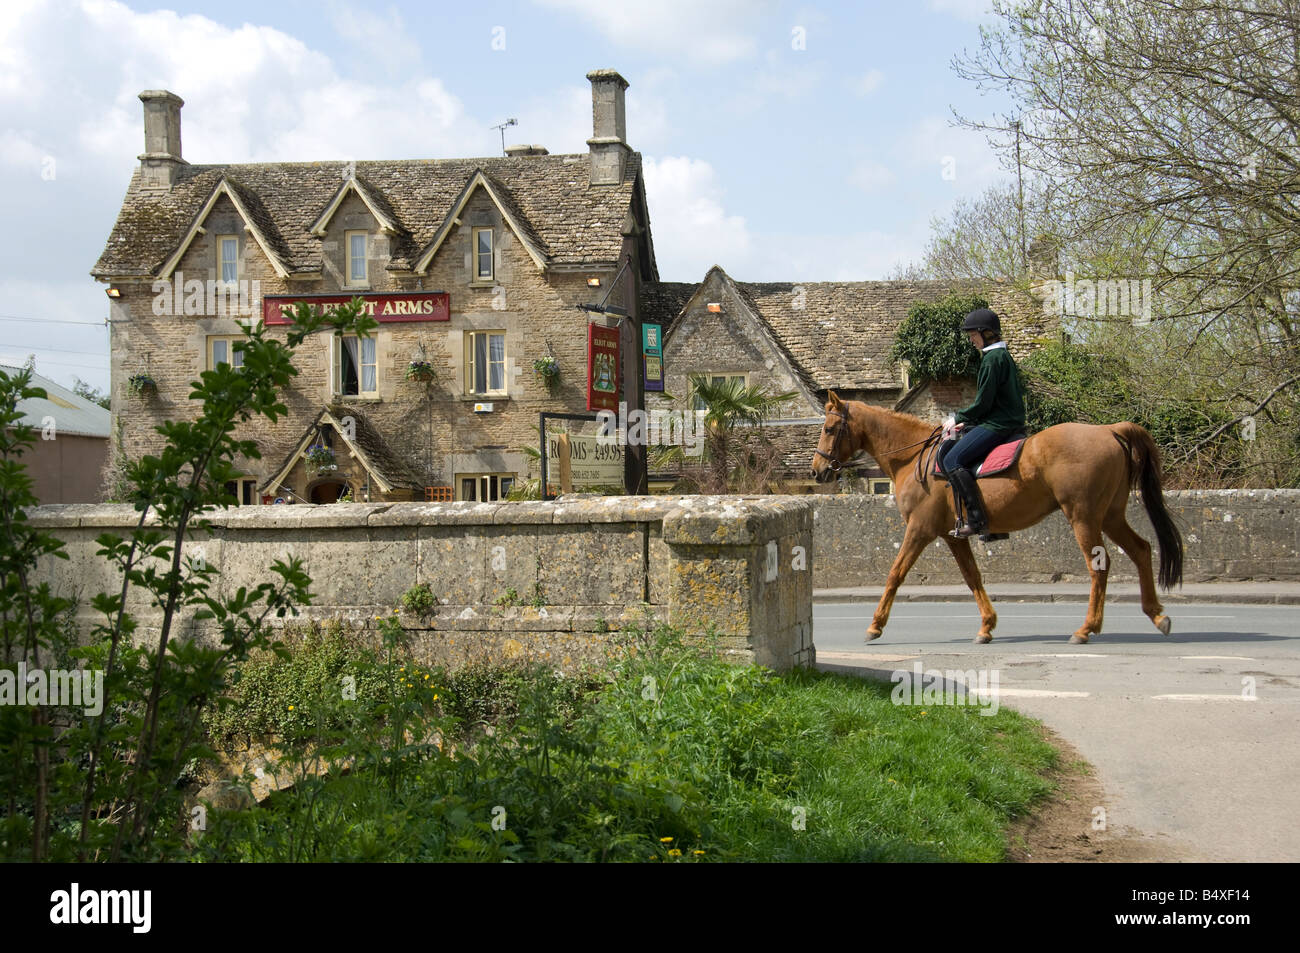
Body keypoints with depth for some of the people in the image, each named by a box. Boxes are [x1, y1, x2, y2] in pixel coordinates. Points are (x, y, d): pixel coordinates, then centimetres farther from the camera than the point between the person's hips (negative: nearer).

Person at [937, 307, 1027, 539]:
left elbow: (983, 404, -16)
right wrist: (965, 421, 16)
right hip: (1012, 422, 11)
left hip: (997, 425, -11)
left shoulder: (992, 358, -13)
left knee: (953, 460, -17)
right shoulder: (1004, 355, 18)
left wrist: (958, 418, -2)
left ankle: (976, 520, -23)